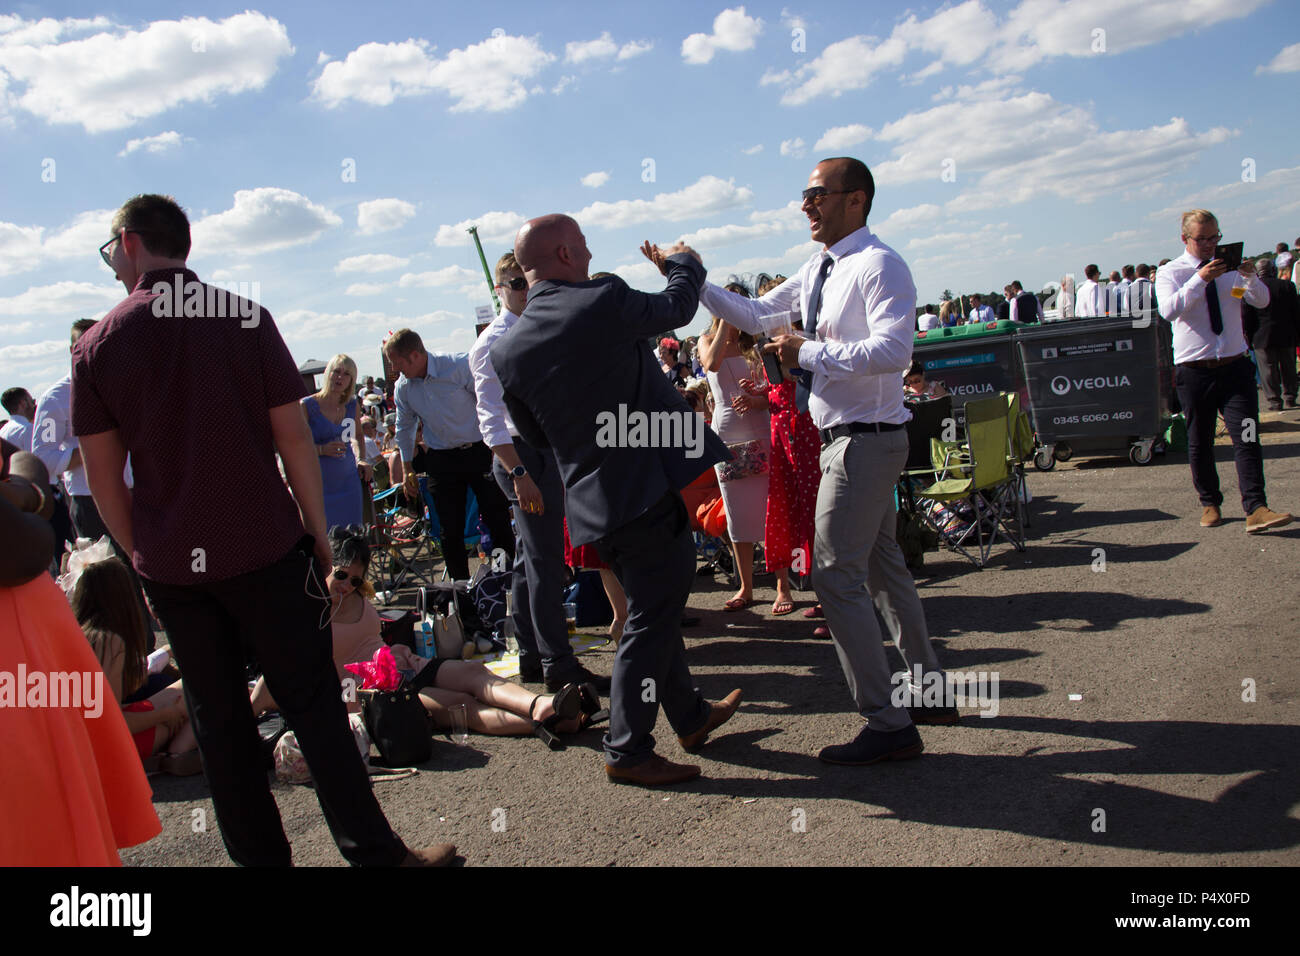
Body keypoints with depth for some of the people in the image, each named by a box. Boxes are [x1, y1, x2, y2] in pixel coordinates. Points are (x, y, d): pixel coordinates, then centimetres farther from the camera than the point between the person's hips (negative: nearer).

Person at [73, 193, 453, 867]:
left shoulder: (96, 346, 0)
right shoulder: (245, 319, -5)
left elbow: (103, 476, 1)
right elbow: (293, 437, -6)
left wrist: (143, 555, 12)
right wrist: (319, 533, 2)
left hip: (171, 566, 2)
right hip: (265, 551, -2)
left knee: (217, 721, 13)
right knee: (313, 705, 5)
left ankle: (261, 856, 22)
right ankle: (376, 853, 9)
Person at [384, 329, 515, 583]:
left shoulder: (460, 366, -14)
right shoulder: (403, 386, 1)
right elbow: (404, 428, 16)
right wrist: (407, 469, 17)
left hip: (479, 453, -4)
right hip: (441, 461, 4)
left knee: (498, 522, -4)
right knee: (450, 531, 4)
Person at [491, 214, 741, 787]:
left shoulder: (506, 350, 2)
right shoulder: (603, 301, -13)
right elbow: (677, 307, 6)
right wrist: (683, 263, 26)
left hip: (592, 500, 7)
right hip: (649, 487, -7)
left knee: (654, 610, 21)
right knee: (651, 619, 2)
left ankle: (691, 717, 37)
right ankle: (627, 751, 10)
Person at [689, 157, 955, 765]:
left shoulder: (878, 265, -15)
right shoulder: (819, 269, 13)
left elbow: (892, 350, -29)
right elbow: (755, 315, 20)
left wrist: (807, 352, -22)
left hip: (866, 438, -10)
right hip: (846, 436, 10)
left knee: (835, 576, -10)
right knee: (882, 566, 18)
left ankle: (888, 725, -1)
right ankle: (929, 692, 32)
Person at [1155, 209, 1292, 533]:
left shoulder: (1231, 268, 12)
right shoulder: (1170, 272, 1)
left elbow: (1262, 301, 2)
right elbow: (1168, 310, -17)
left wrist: (1251, 276, -17)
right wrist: (1200, 279, -25)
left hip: (1235, 365, 2)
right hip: (1194, 369, -2)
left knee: (1247, 436, -8)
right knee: (1199, 442, 7)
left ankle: (1256, 509, -11)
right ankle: (1210, 504, 22)